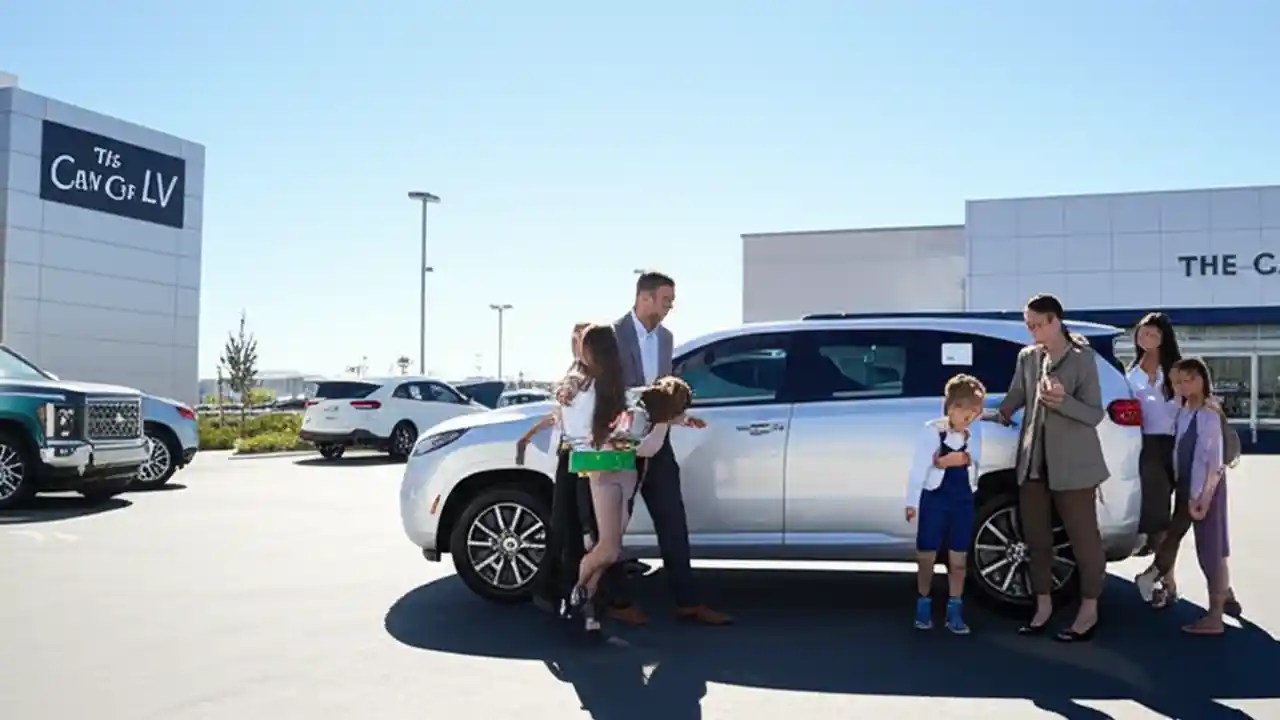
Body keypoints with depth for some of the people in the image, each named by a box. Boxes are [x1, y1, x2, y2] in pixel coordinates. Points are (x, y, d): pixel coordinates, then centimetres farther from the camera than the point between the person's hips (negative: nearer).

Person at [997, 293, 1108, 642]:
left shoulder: (1083, 359, -10)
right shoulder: (1027, 357, 7)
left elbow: (1096, 415, -14)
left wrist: (1063, 401, -29)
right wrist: (997, 414, 6)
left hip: (1072, 465, -6)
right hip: (1033, 462, 6)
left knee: (1083, 537, 4)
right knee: (1036, 537, 12)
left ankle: (1089, 612, 16)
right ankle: (1043, 606, 24)